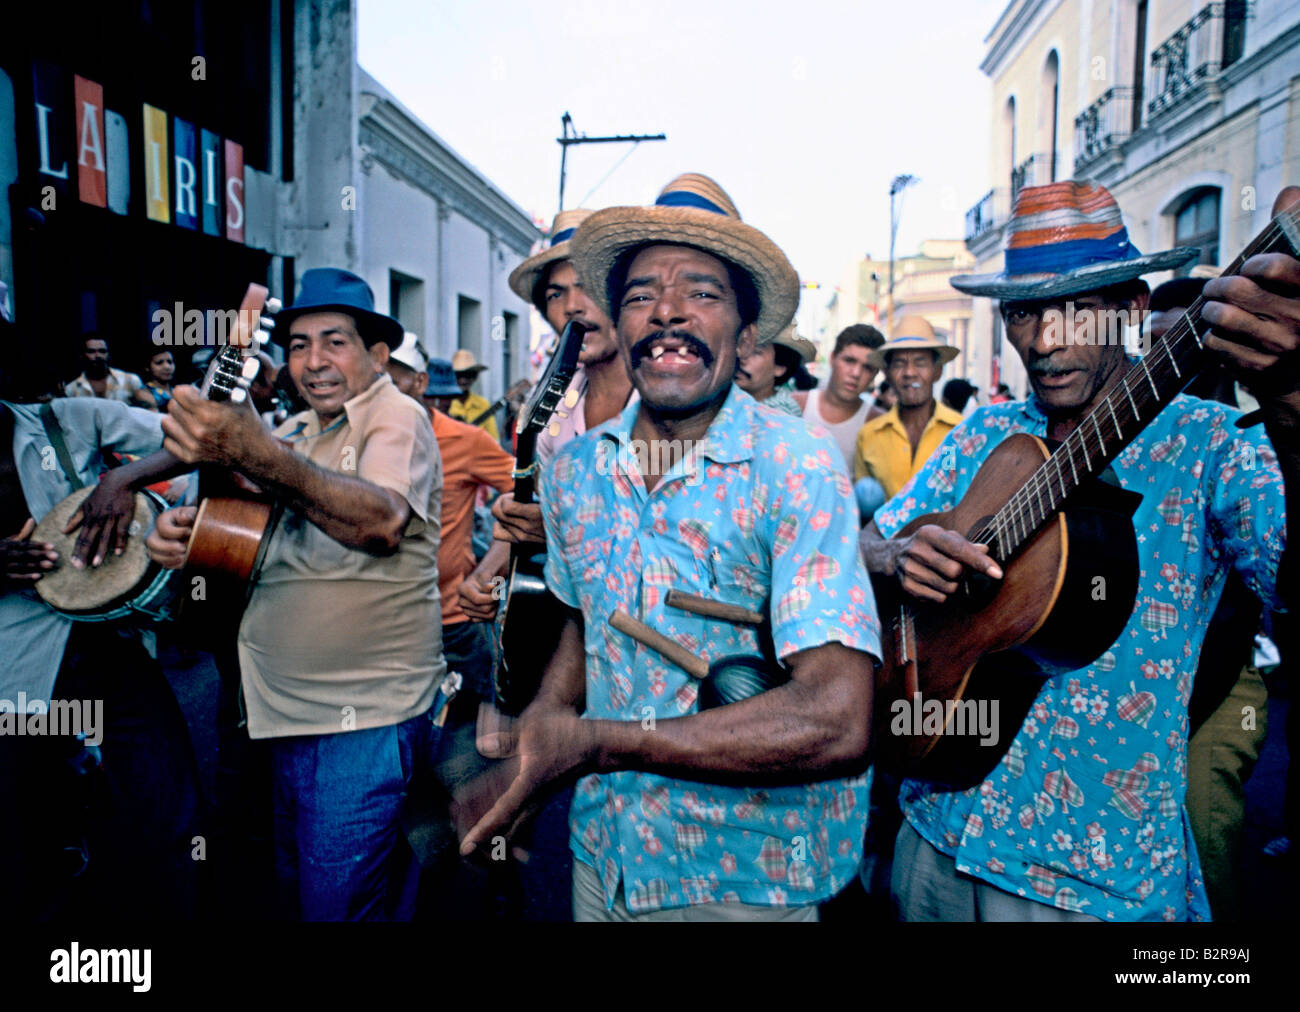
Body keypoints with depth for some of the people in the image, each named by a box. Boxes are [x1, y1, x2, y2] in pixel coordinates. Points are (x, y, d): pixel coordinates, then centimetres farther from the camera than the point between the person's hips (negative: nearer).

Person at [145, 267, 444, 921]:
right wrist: (186, 529, -7)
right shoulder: (295, 433, 13)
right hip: (287, 715, 8)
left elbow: (383, 521, -32)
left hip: (365, 718, -8)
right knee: (296, 892, 22)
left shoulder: (397, 417, -12)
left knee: (341, 903, 1)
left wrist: (251, 452, -44)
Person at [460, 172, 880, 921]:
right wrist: (528, 738, -5)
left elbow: (839, 724, -29)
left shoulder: (800, 466, -21)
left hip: (749, 882, -4)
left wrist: (585, 744, -27)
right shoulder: (574, 467, -3)